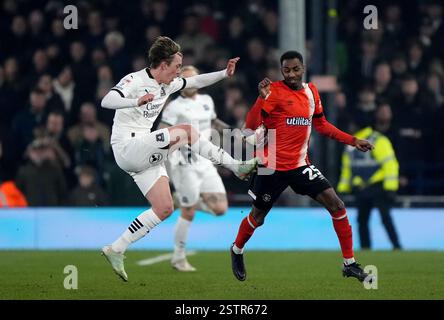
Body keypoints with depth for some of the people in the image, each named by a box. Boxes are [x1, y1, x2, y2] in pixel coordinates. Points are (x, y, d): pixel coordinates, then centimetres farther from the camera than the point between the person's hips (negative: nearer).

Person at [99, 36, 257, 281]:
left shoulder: (167, 84, 13)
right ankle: (237, 166, -8)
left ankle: (115, 251, 6)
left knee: (164, 209, 1)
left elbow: (196, 82, 28)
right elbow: (106, 101, -29)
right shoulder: (134, 81, -13)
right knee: (186, 132, -20)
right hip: (127, 147, -10)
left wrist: (224, 74, 16)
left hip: (146, 155, 10)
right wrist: (136, 101, -45)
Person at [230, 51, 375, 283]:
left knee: (336, 205, -9)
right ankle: (237, 251, 41)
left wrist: (353, 141, 16)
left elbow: (321, 125, 19)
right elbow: (251, 126, -19)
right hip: (272, 166, -4)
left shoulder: (311, 91, 6)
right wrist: (262, 98, -34)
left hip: (300, 164, 5)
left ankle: (350, 264, -2)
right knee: (258, 217, 10)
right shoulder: (274, 91, -13)